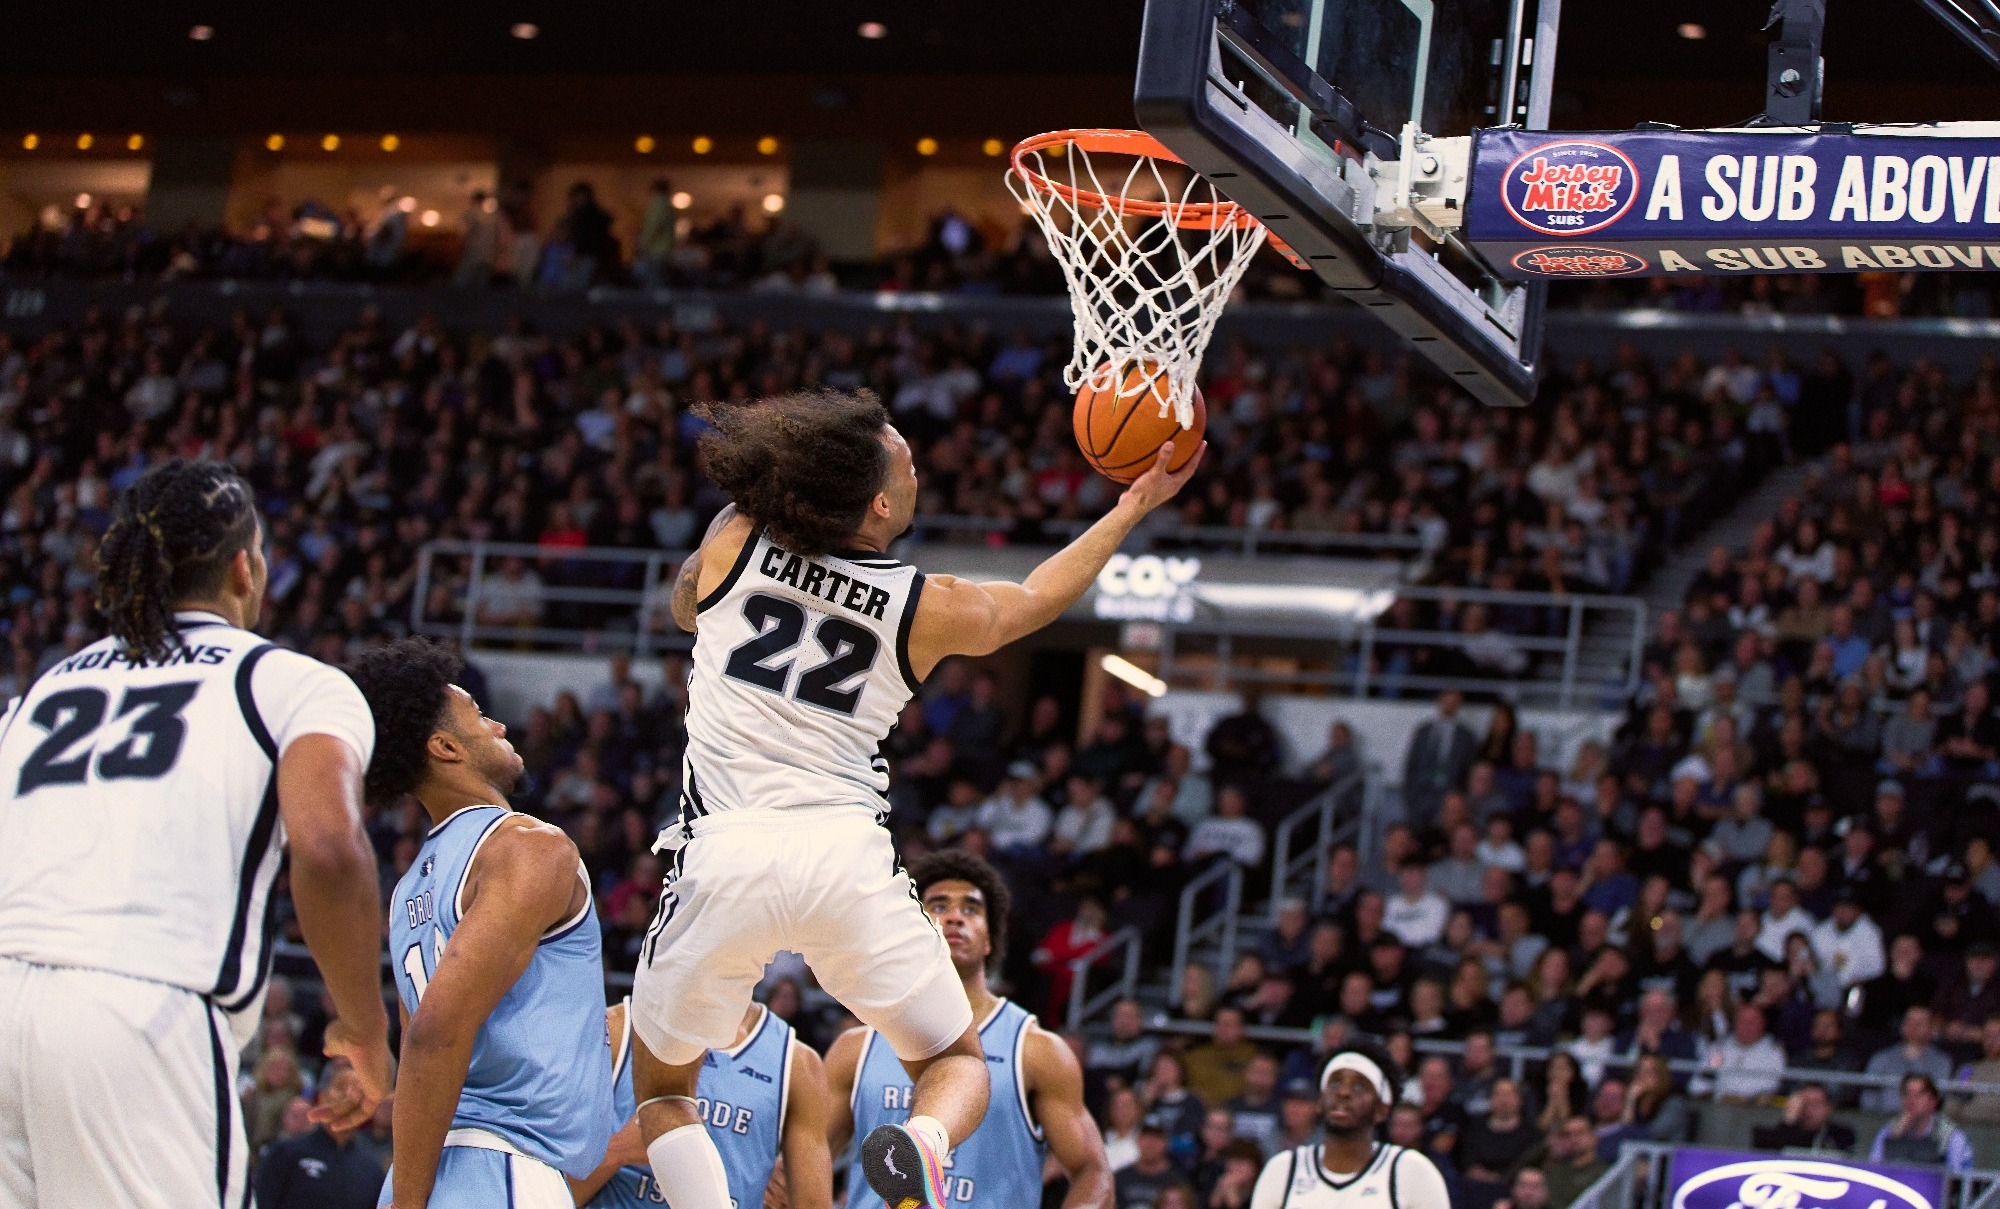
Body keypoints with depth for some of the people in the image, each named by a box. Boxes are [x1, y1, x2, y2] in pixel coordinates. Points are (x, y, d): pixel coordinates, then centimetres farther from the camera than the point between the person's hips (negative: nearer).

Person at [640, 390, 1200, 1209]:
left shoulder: (733, 538, 6)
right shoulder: (925, 608, 5)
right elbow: (1033, 601, 28)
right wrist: (1131, 509, 39)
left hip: (724, 850, 0)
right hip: (847, 853, 0)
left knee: (661, 1090, 18)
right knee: (958, 1062, 17)